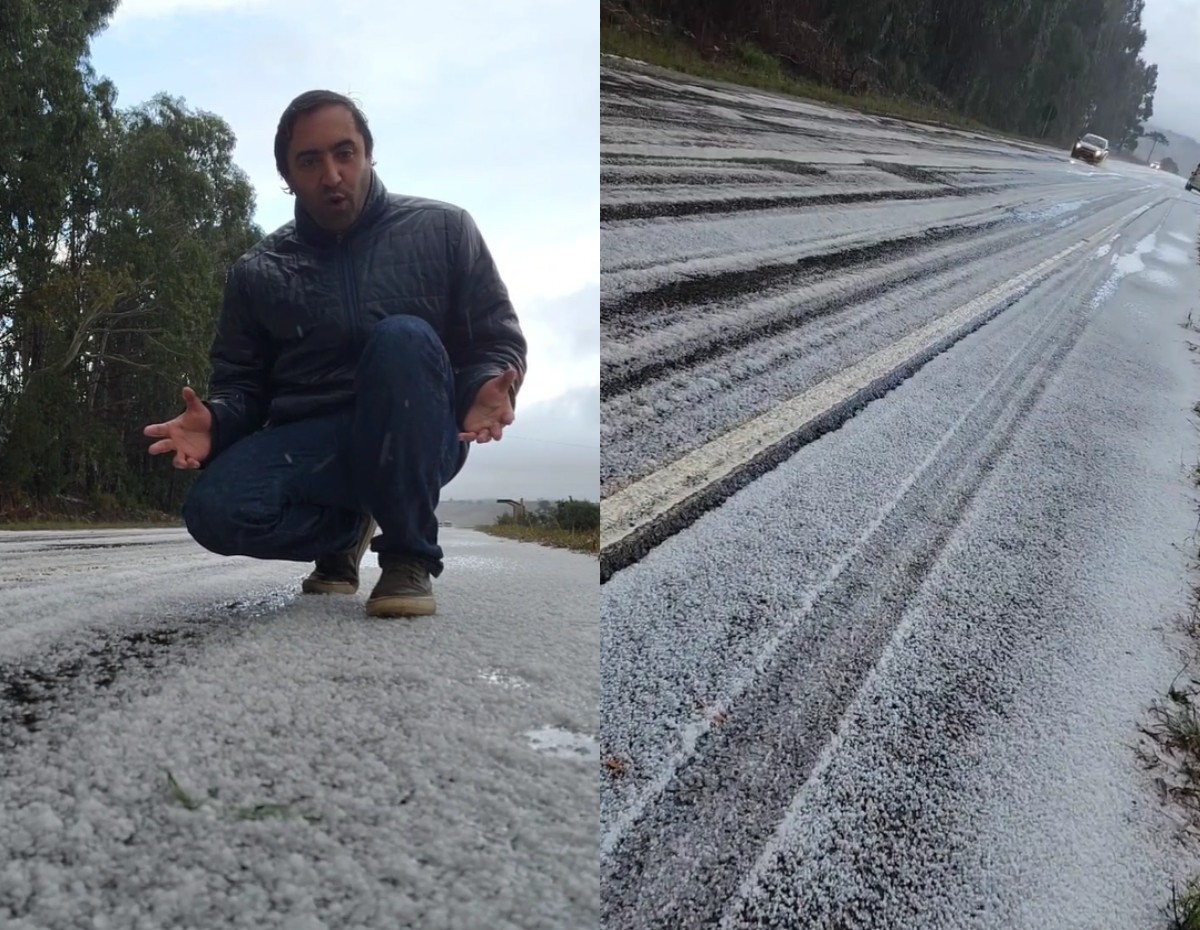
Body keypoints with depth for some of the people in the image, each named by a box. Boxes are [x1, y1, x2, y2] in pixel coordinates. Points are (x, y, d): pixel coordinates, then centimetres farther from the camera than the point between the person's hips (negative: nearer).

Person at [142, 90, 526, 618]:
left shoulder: (443, 230, 2)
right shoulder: (258, 273, 9)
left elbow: (496, 338, 3)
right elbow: (239, 383, 14)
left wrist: (487, 389, -21)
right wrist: (214, 421, -10)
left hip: (413, 442, -2)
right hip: (307, 444, 2)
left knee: (403, 337, -33)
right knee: (215, 511, -27)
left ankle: (409, 555, -20)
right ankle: (345, 529, 7)